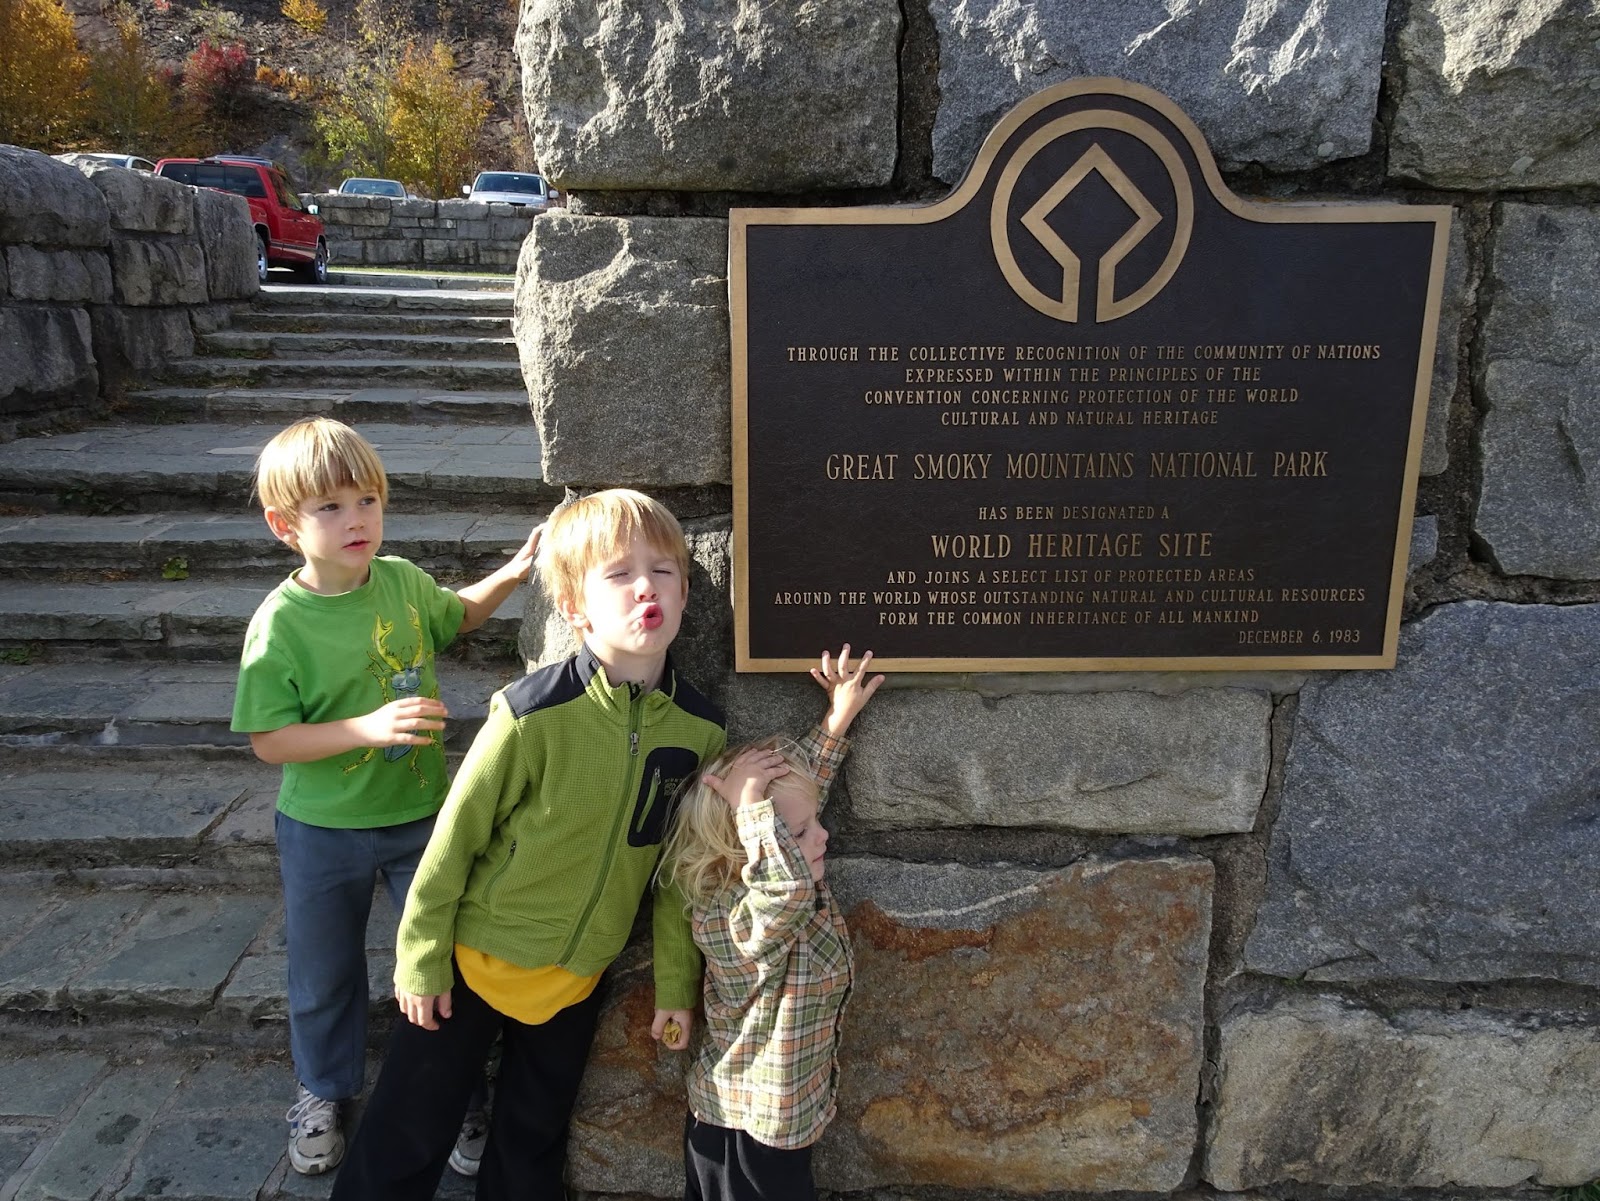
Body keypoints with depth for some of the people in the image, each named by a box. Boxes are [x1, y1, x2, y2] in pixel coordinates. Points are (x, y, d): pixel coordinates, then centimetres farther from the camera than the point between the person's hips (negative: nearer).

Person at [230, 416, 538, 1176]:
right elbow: (269, 741, -18)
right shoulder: (280, 624, -20)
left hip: (422, 813, 3)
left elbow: (457, 617, 13)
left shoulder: (403, 581, -9)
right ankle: (323, 1092, 47)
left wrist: (511, 574, -3)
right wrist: (367, 727, -31)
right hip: (324, 831, -2)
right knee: (325, 971, 20)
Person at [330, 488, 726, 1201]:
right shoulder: (534, 714, -25)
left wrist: (676, 983, 4)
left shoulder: (699, 728, -12)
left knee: (533, 1143, 22)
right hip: (475, 959, -3)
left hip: (577, 976, 4)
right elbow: (457, 834, -13)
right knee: (407, 1131, 14)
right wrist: (420, 958, -5)